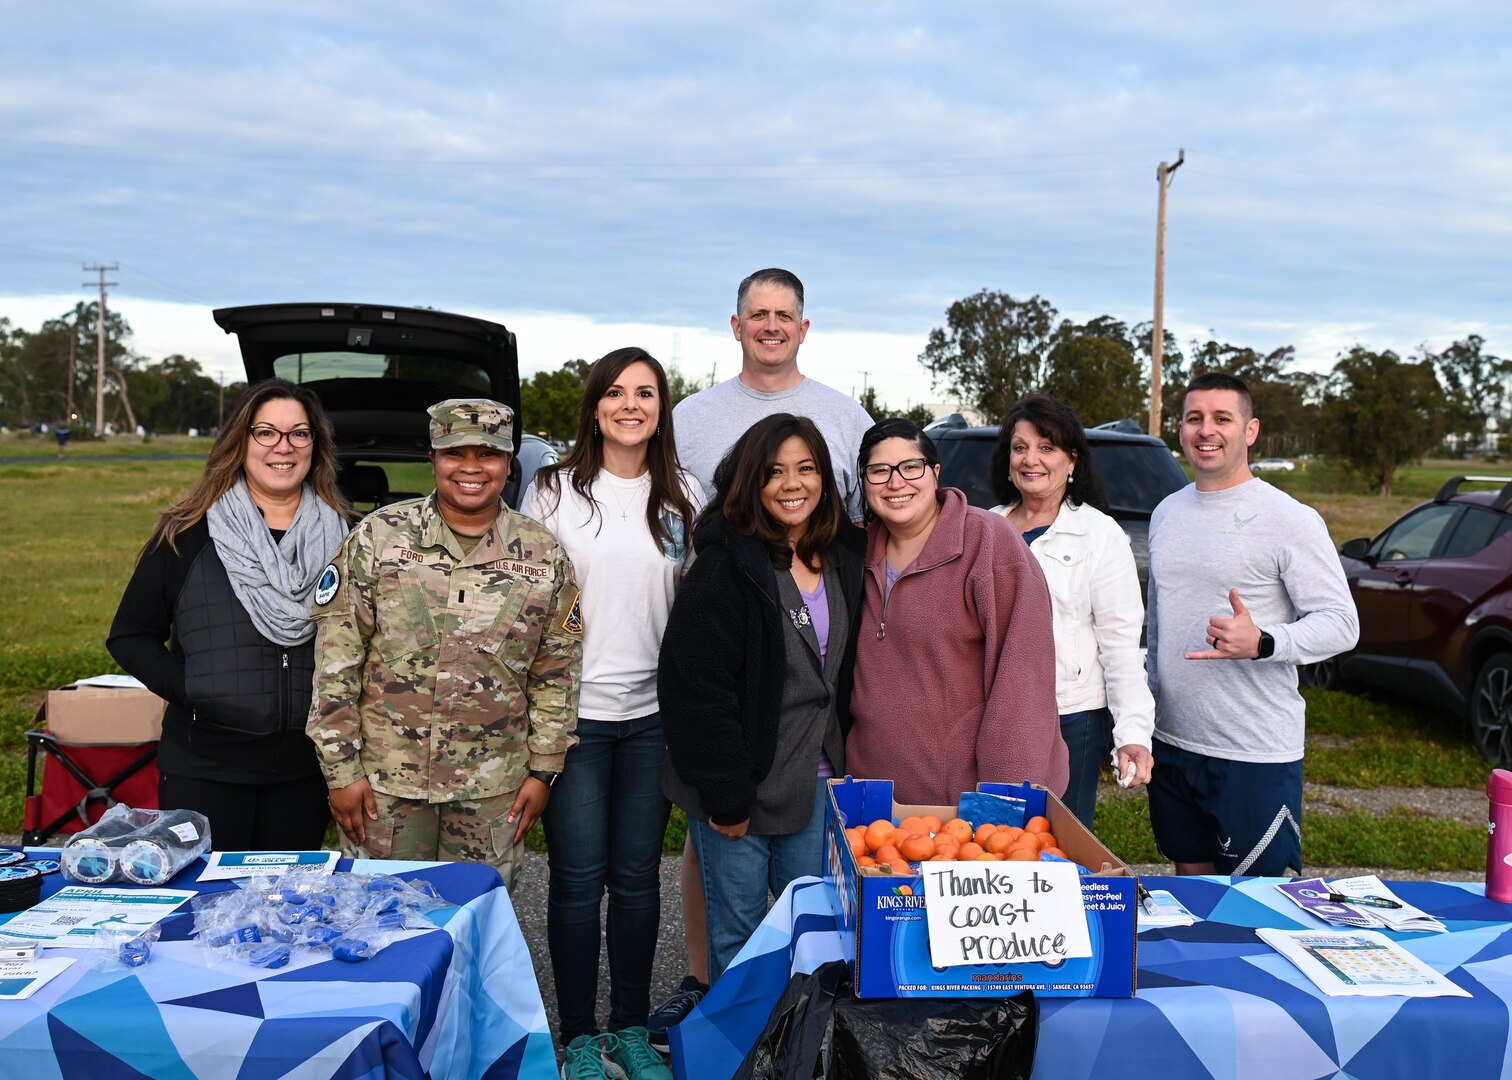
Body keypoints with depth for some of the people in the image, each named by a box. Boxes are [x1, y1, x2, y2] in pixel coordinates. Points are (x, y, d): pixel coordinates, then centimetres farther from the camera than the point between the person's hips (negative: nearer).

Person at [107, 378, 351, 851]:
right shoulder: (187, 535, -1)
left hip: (304, 771, 2)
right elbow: (130, 636, 3)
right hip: (203, 771, -2)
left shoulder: (344, 537, 4)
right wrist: (189, 690, -10)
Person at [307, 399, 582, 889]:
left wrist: (544, 769, 4)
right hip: (383, 781, -1)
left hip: (493, 790, 1)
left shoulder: (543, 554, 1)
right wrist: (341, 767, -6)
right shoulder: (378, 536, -4)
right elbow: (336, 657, -3)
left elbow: (557, 670, 6)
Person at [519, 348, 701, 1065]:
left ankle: (632, 1024, 27)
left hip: (653, 713, 2)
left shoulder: (684, 496, 6)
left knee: (637, 876, 11)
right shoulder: (554, 490, -1)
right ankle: (578, 1033, 21)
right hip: (573, 710, -2)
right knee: (578, 879, 5)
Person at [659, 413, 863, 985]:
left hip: (815, 781, 6)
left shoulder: (842, 559, 6)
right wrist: (726, 796, -16)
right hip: (738, 786, -5)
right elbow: (695, 686, -17)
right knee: (737, 934, 7)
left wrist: (842, 765, 9)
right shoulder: (726, 564, -14)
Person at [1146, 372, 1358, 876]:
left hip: (1255, 755, -6)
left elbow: (1341, 623, -13)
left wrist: (1262, 643, -31)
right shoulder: (1166, 512, 10)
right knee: (1190, 883, 17)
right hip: (1171, 742, 6)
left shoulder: (1290, 520, -10)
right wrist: (1145, 711, 16)